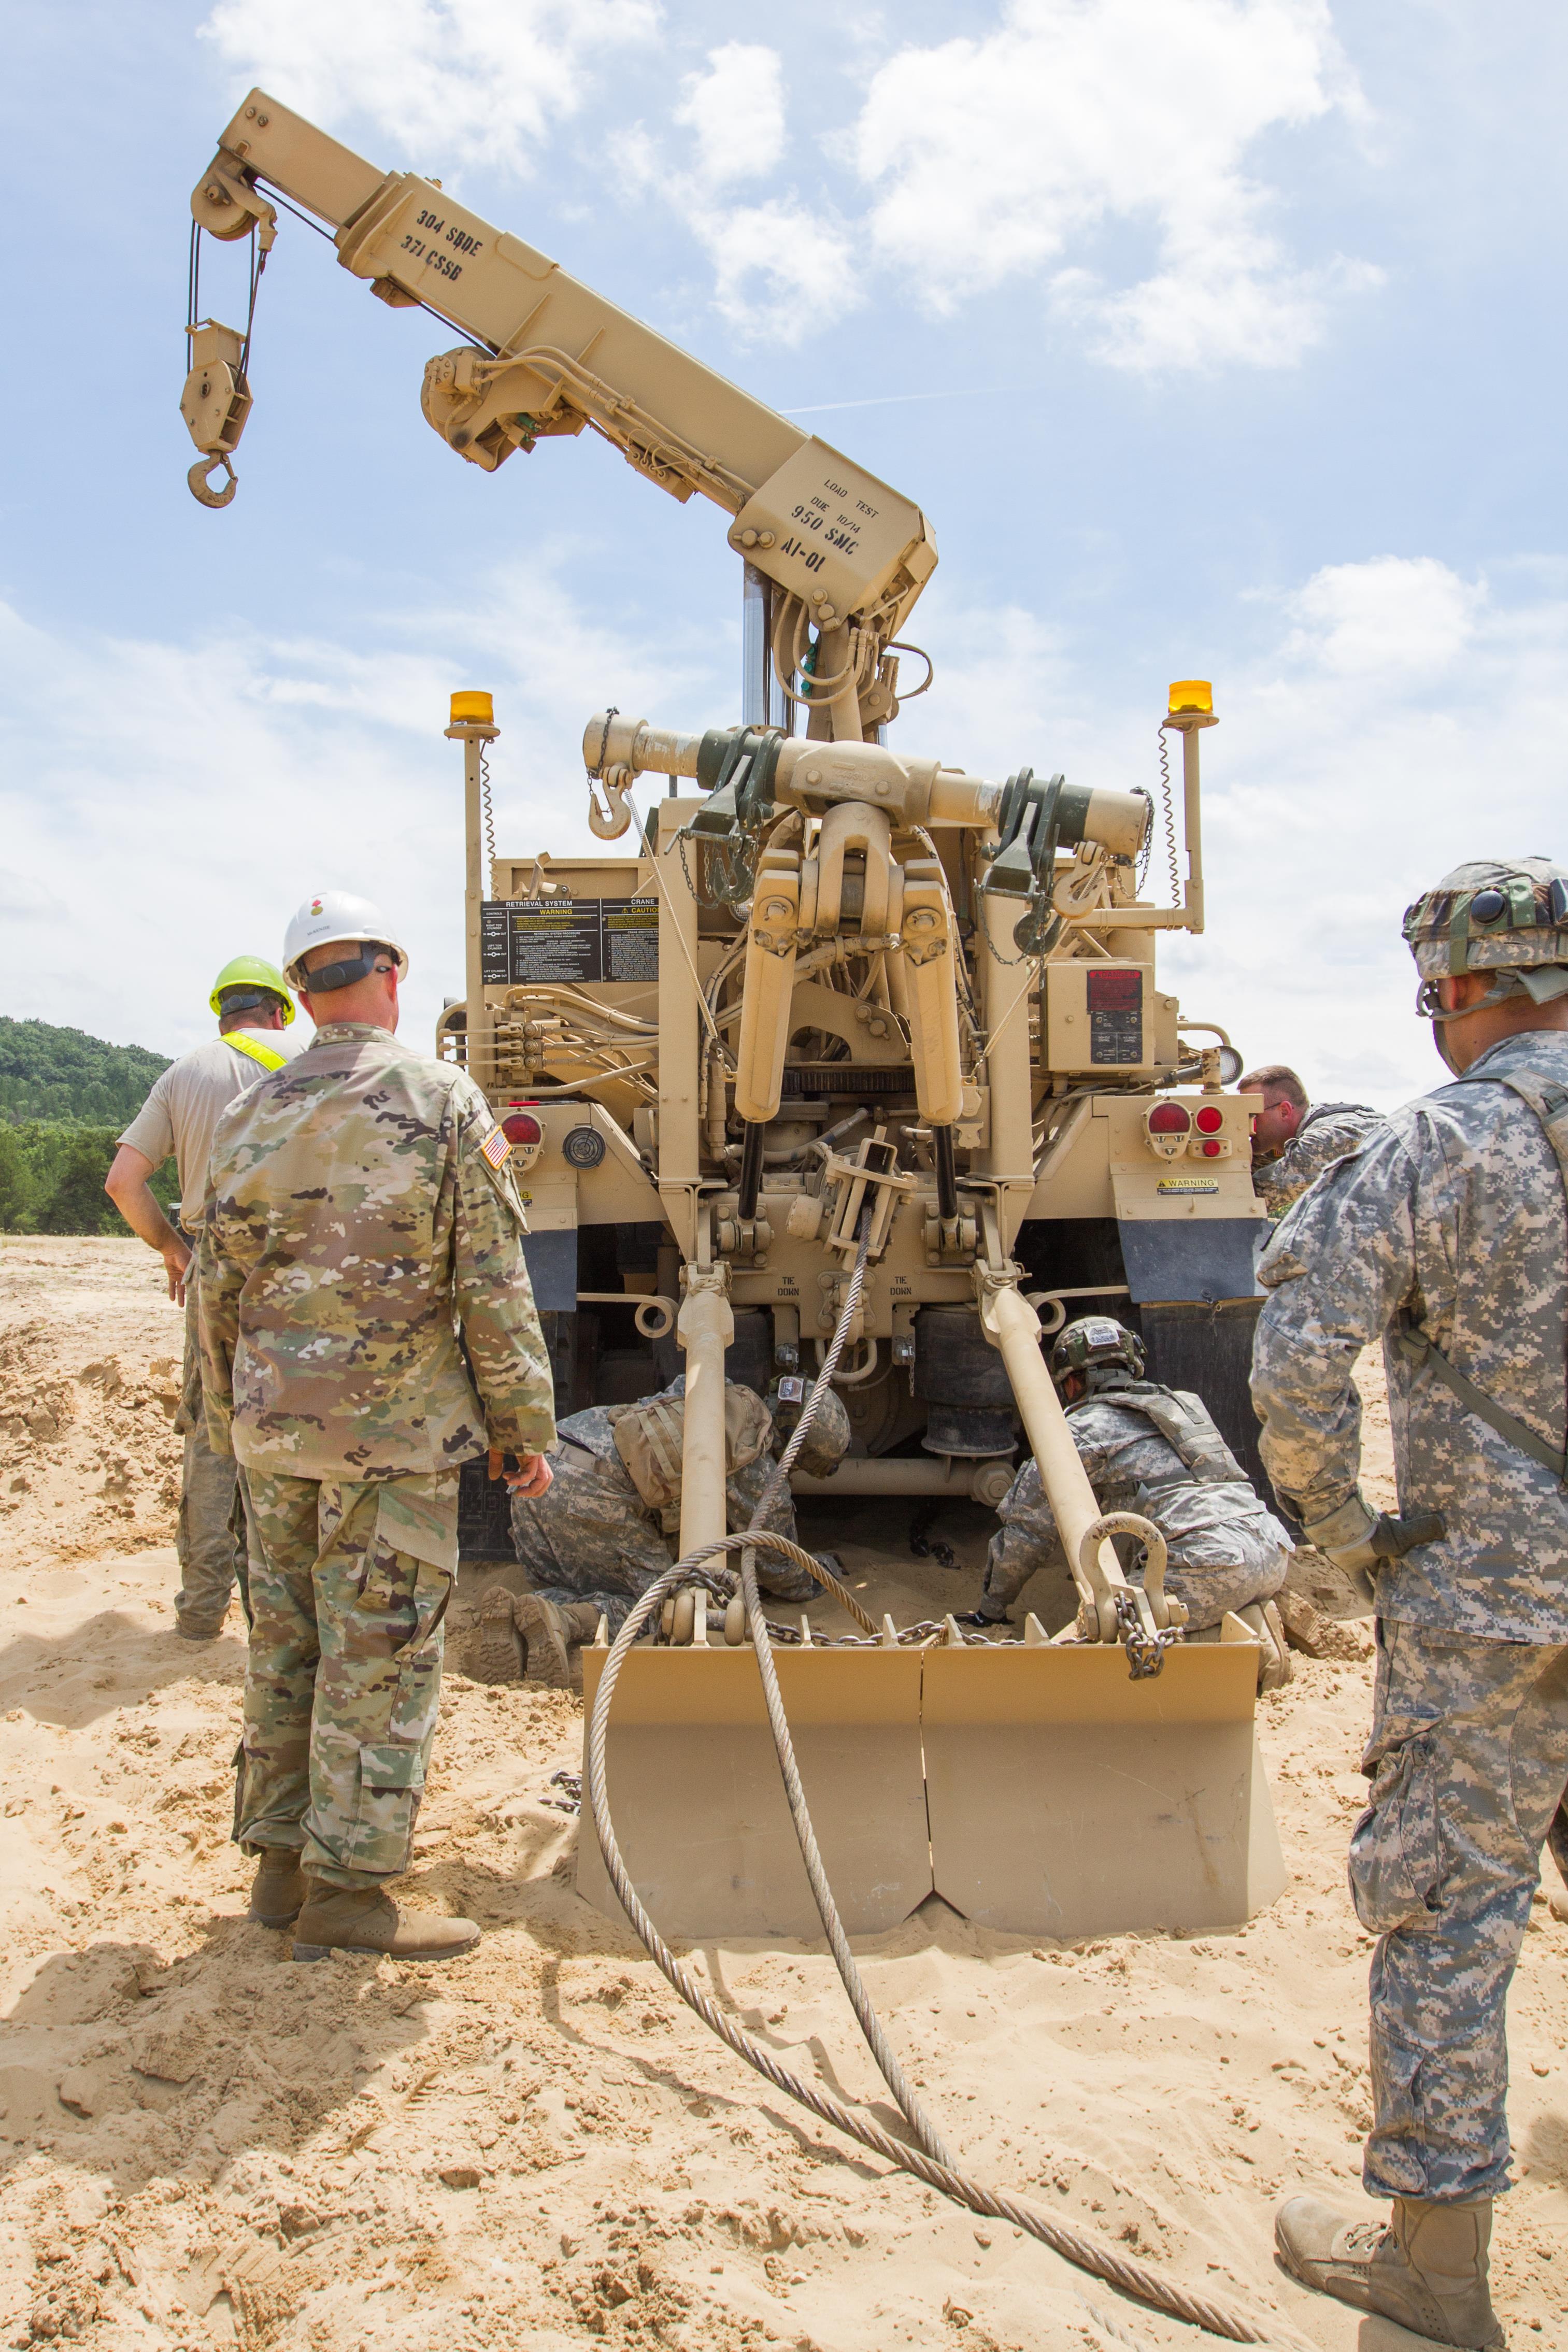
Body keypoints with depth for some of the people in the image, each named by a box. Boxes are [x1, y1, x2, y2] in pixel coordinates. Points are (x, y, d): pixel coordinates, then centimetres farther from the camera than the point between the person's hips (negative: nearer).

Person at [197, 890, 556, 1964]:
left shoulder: (252, 1116, 7)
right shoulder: (441, 1100, -7)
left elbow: (218, 1290, 12)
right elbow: (493, 1283, -10)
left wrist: (231, 1423, 24)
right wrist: (527, 1423, -2)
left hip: (274, 1428, 6)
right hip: (394, 1428, -5)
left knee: (288, 1642, 14)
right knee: (381, 1653, 1)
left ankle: (283, 1863, 24)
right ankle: (346, 1888, 5)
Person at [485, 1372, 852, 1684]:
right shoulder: (757, 1468, 3)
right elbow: (777, 1562, 16)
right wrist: (813, 1581, 38)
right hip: (592, 1491, -7)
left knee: (561, 1590, 20)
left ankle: (510, 1612, -11)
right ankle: (561, 1622, -21)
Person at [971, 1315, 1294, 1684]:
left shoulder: (1082, 1429, 7)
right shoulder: (1181, 1404, 29)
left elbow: (1025, 1529, 10)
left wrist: (990, 1611, 23)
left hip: (1209, 1564, -8)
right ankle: (1249, 1624, 6)